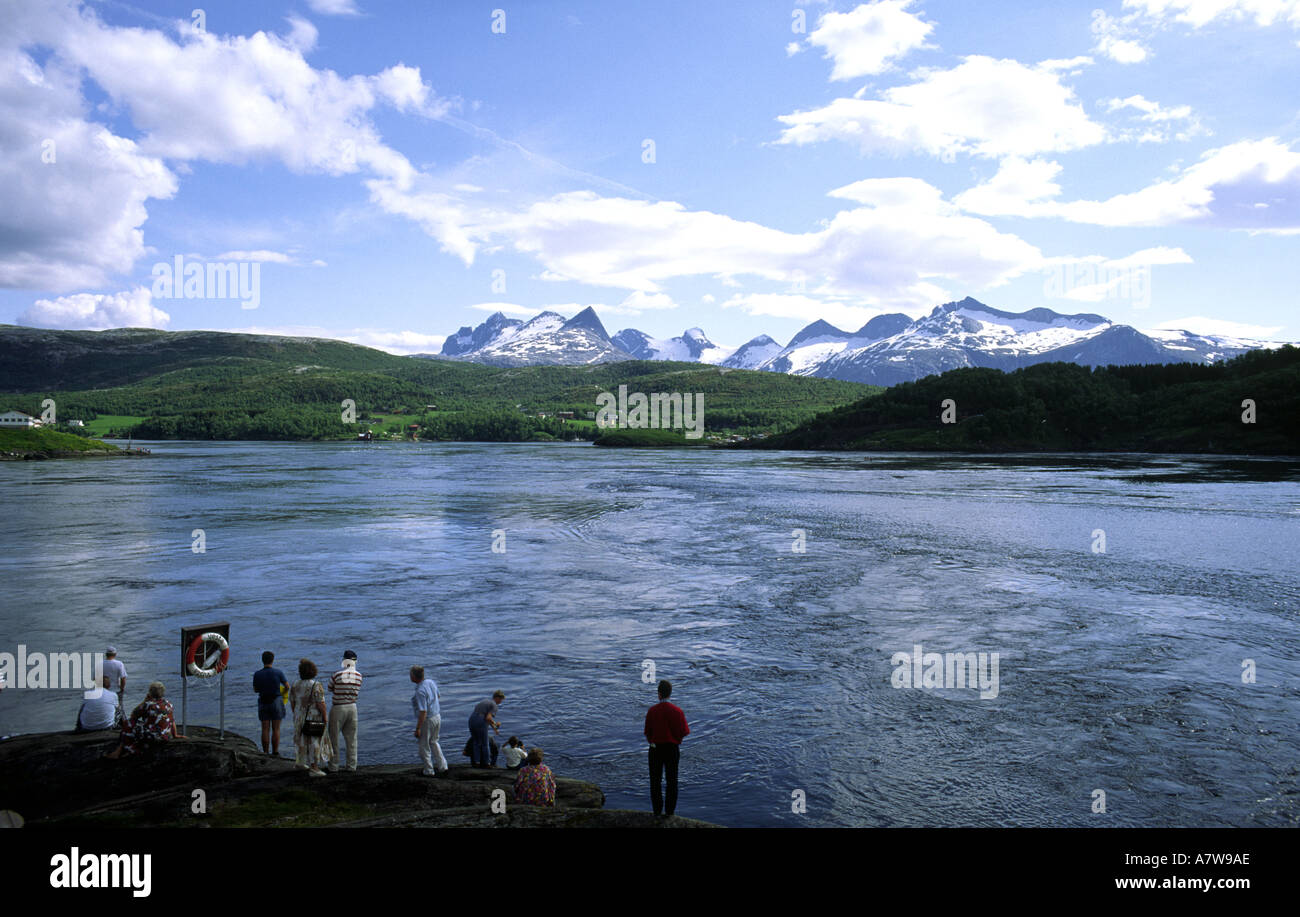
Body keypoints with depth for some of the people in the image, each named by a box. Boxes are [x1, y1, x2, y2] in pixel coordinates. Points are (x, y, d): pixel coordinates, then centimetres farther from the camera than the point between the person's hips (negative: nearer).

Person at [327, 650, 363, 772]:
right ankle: (352, 766, 14)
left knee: (334, 738, 9)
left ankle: (334, 766, 12)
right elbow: (356, 692, 4)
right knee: (351, 738, 11)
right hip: (352, 707, 4)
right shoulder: (358, 675, -3)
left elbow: (330, 689, -1)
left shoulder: (336, 675, -15)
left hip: (338, 708, -4)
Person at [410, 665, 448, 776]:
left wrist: (417, 728, -22)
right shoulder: (431, 682, -3)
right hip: (437, 716, 8)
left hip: (426, 720, -8)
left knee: (424, 746, 12)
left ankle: (429, 771, 23)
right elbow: (437, 695, 17)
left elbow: (423, 712, -28)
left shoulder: (420, 691, -28)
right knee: (433, 742, 27)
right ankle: (442, 766, 30)